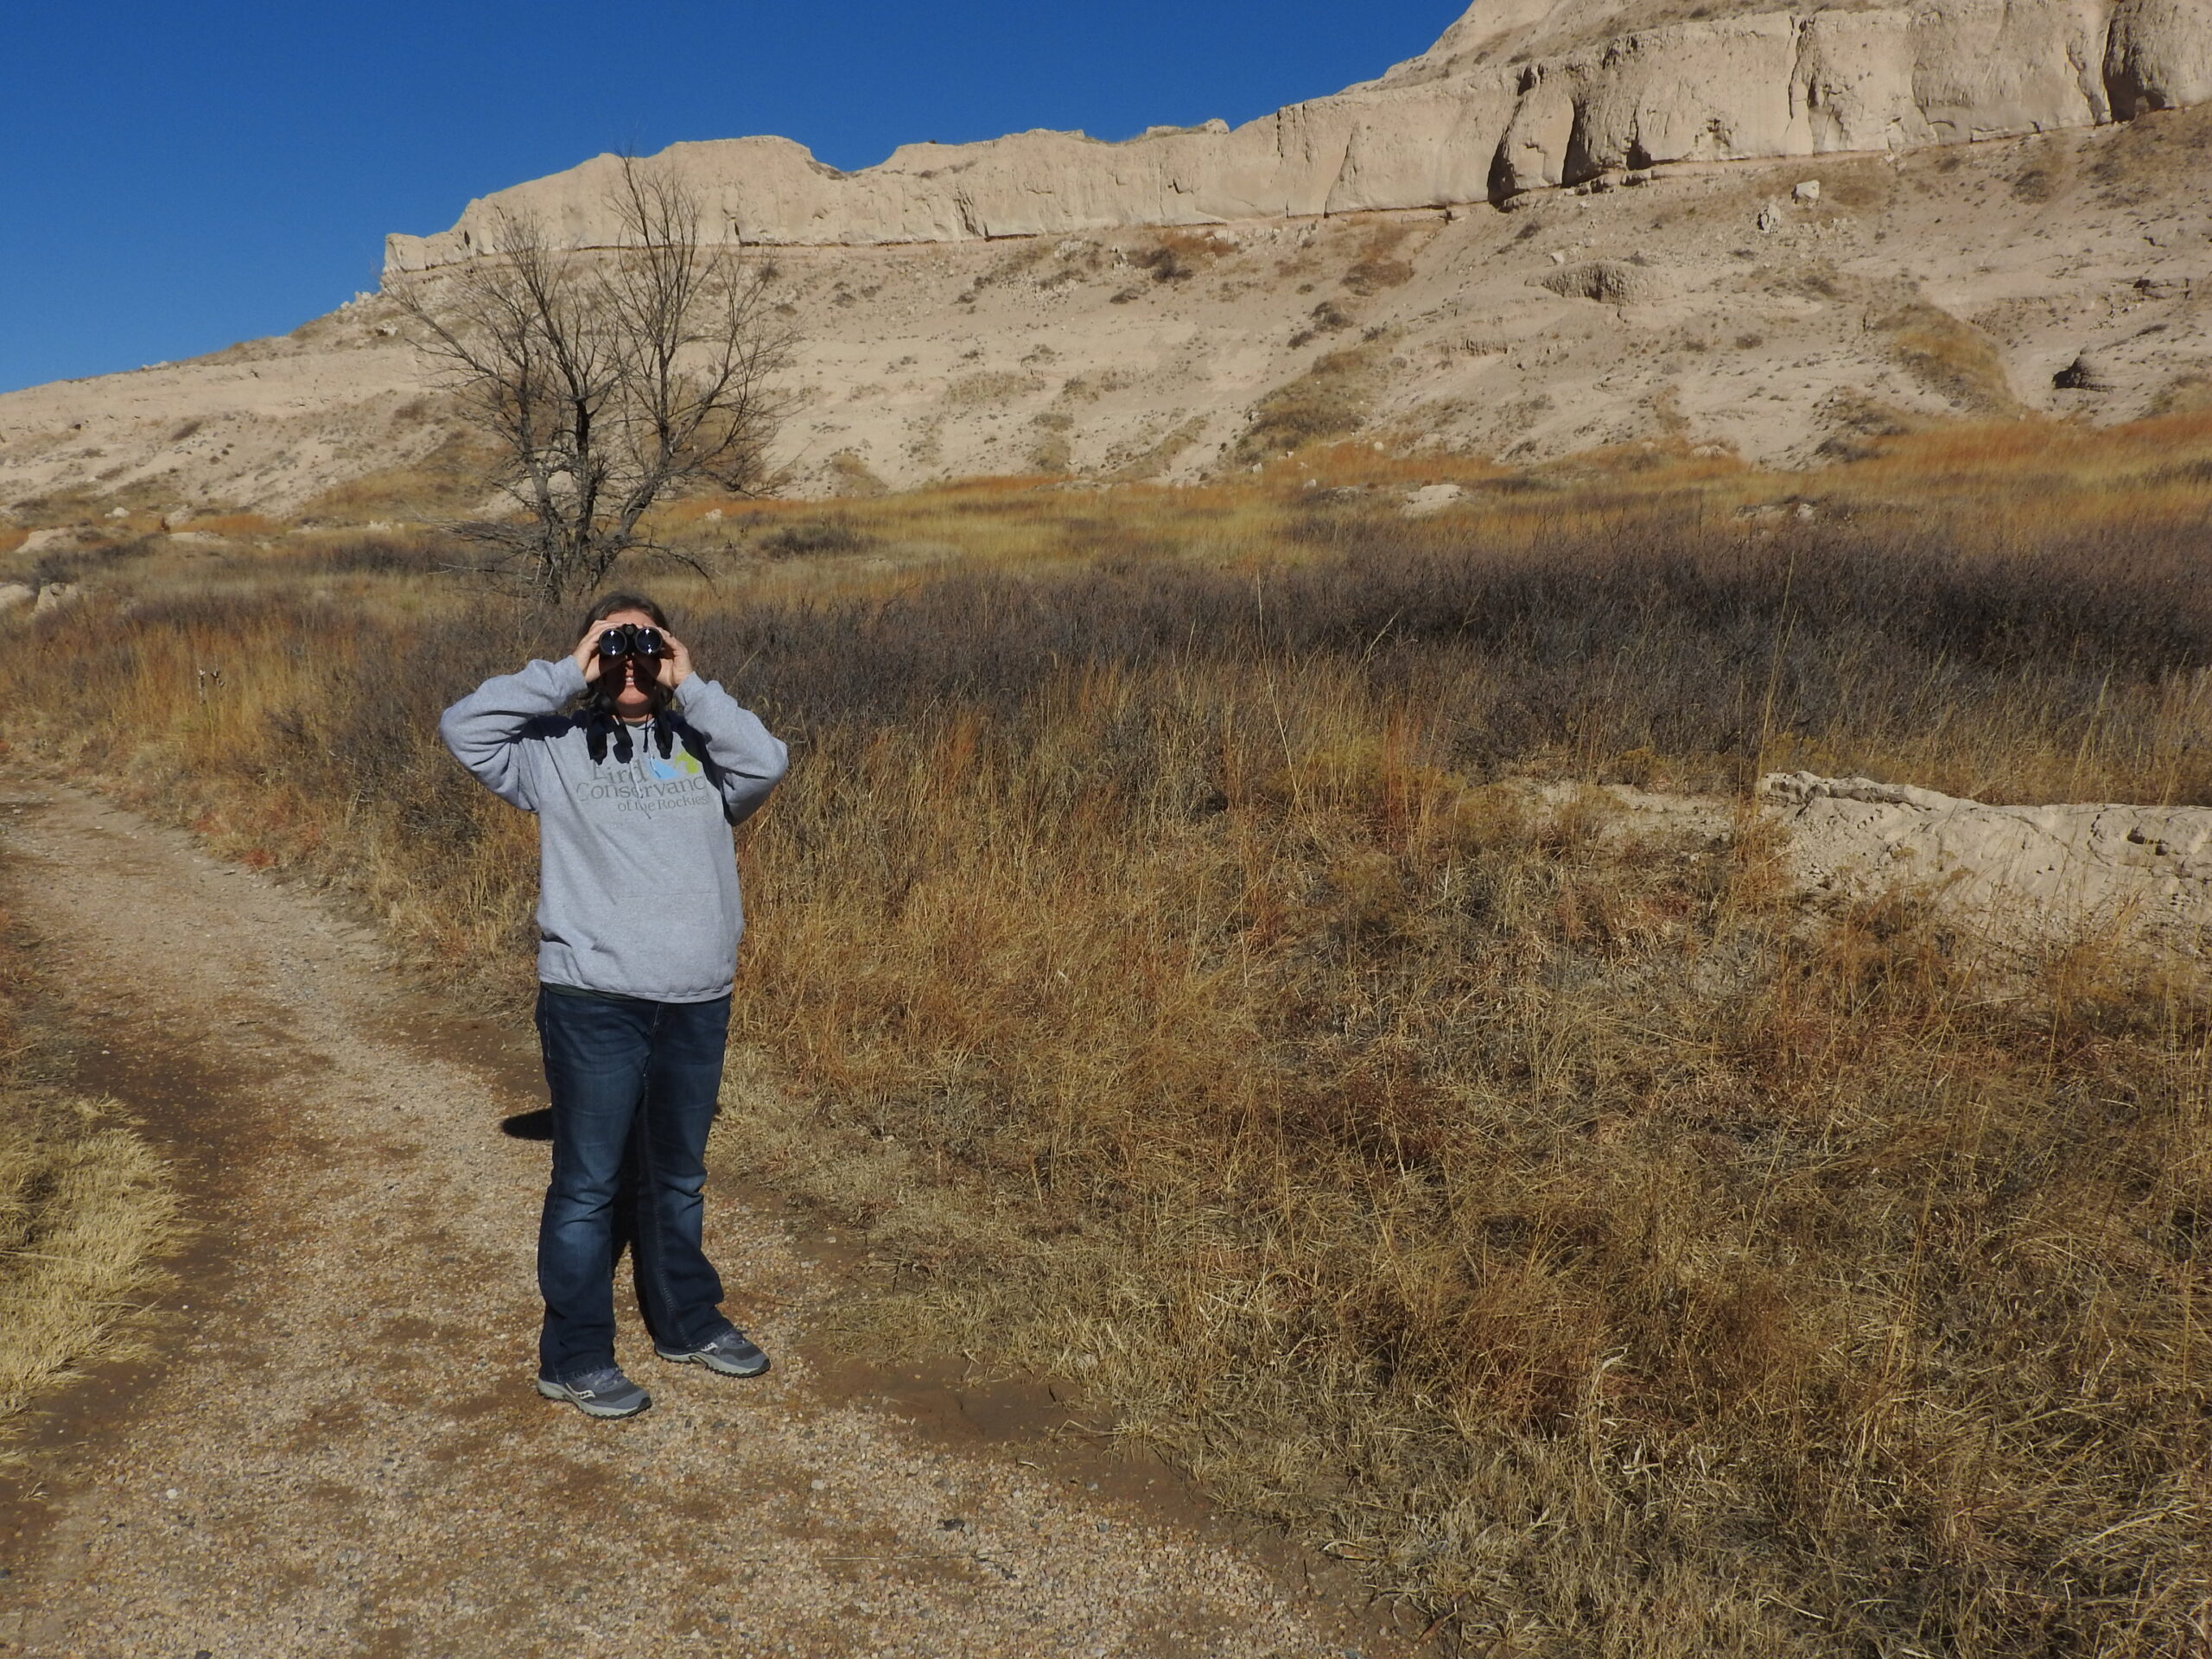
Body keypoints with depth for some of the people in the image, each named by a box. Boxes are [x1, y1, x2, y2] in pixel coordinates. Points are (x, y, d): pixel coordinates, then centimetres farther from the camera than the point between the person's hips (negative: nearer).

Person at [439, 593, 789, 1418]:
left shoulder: (698, 746, 7)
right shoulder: (556, 750, 3)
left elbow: (766, 764, -11)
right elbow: (463, 727, -11)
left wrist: (688, 687, -8)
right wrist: (567, 675, -10)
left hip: (697, 1002, 3)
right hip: (593, 1002, -3)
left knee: (677, 1178, 19)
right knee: (589, 1183, 5)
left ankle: (687, 1323, 36)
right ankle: (574, 1358, 18)